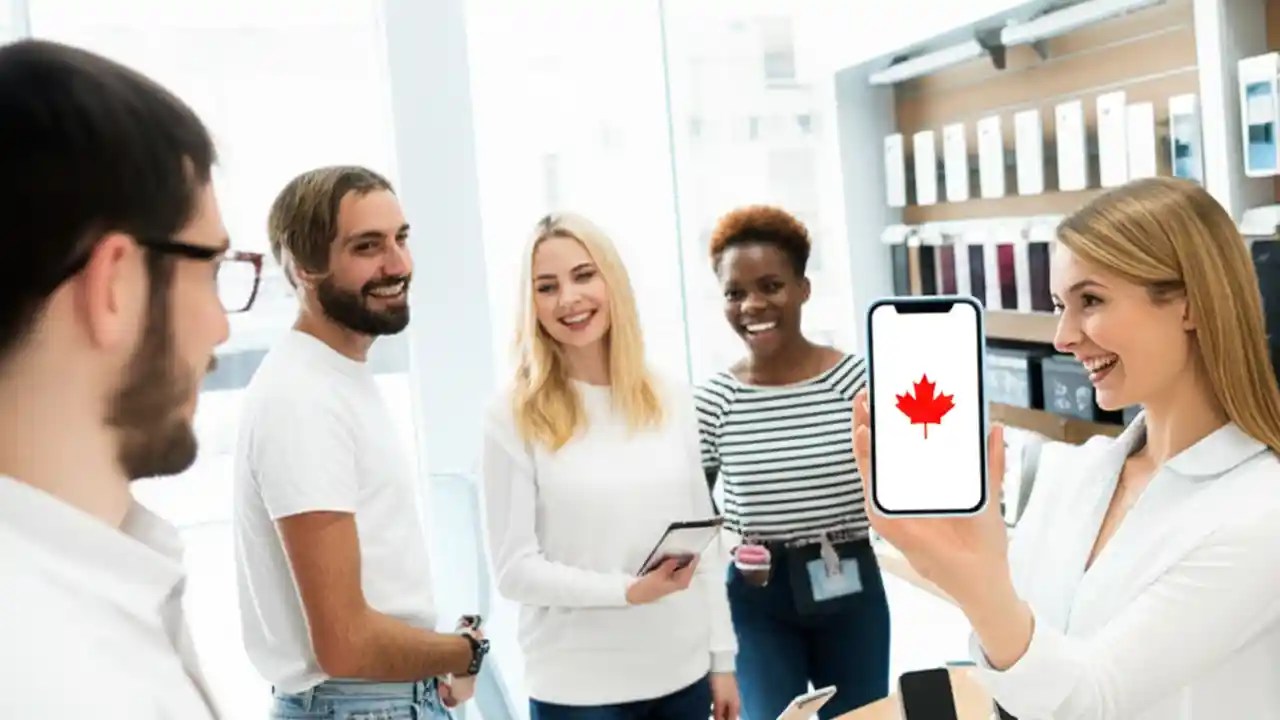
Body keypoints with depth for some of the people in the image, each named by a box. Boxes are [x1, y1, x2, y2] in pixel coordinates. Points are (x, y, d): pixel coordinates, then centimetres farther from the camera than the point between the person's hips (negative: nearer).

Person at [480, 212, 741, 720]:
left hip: (682, 676, 4)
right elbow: (514, 569, -10)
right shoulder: (513, 416, -9)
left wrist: (722, 660, 7)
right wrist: (628, 590, -19)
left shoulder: (670, 399, 3)